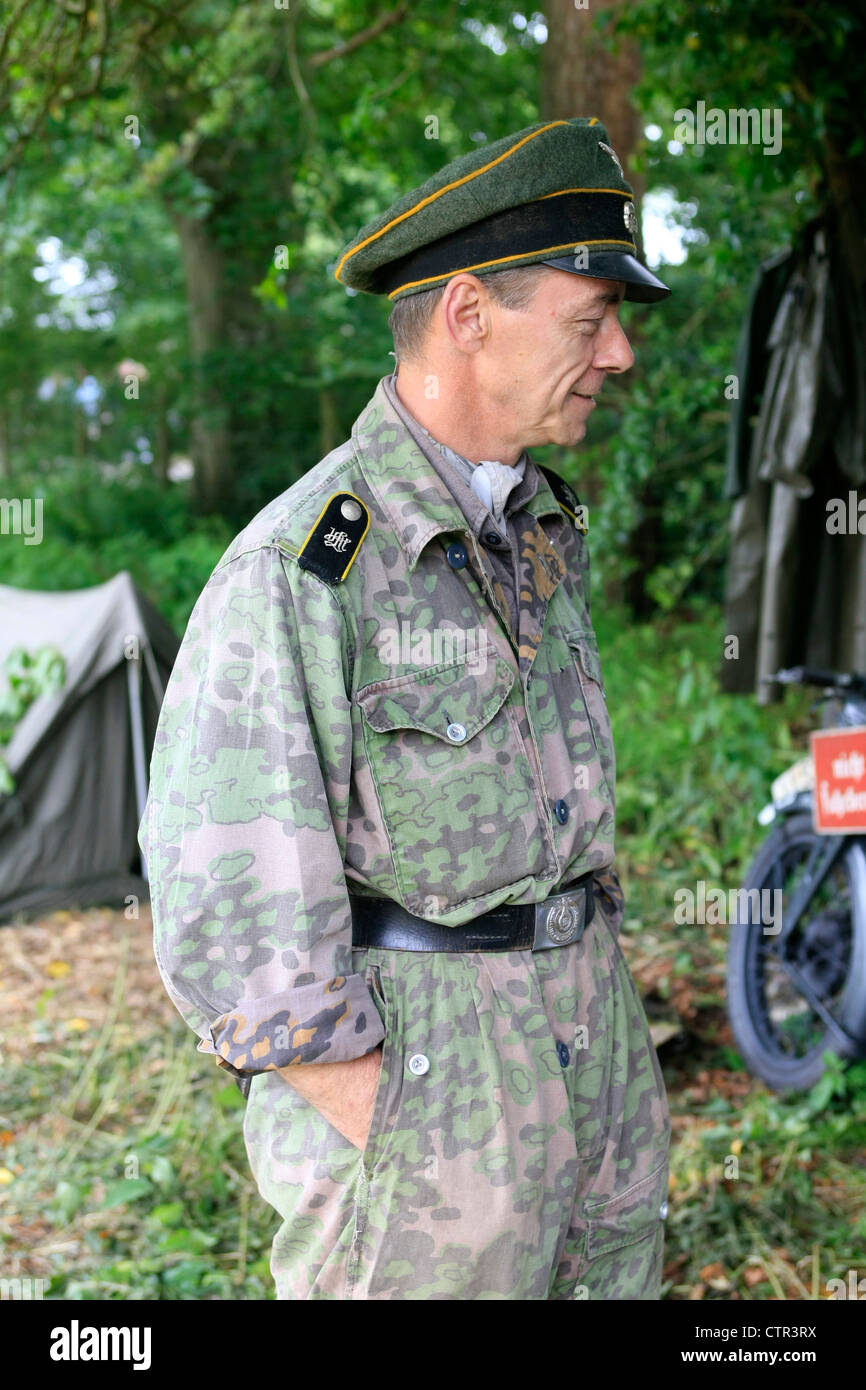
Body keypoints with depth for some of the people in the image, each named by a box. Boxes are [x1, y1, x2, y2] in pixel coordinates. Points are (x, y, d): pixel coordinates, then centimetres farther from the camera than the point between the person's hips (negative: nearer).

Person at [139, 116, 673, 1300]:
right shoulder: (295, 573, -19)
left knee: (618, 1268, 18)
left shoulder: (546, 526, 8)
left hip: (596, 1040, 8)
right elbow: (228, 919, -20)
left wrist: (601, 1008, 14)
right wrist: (388, 1147, -16)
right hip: (407, 1068, -7)